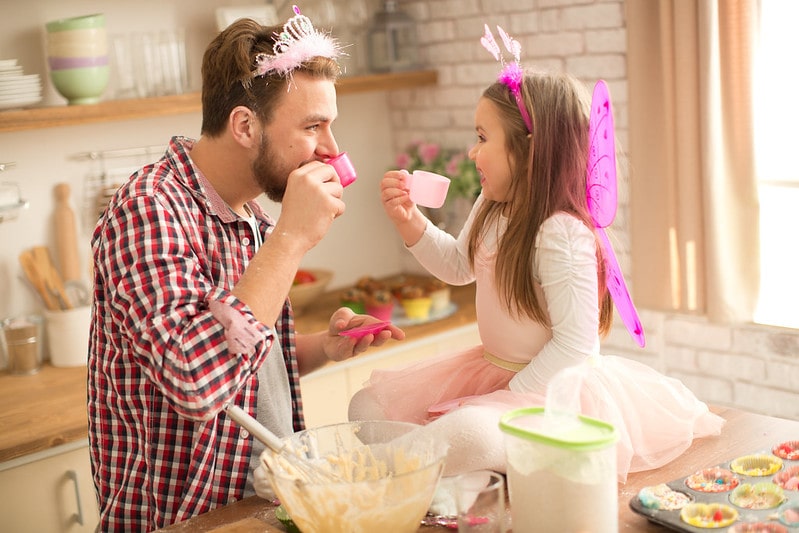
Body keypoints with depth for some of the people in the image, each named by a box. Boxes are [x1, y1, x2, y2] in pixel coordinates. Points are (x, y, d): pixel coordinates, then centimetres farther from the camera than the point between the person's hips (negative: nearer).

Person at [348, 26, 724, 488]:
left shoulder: (562, 236, -24)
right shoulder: (491, 211, 2)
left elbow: (575, 344, -24)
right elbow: (458, 265, 22)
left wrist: (512, 396, -21)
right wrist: (410, 222, 7)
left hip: (549, 385, -9)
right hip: (491, 367, 9)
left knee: (462, 436, -39)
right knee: (369, 405, 0)